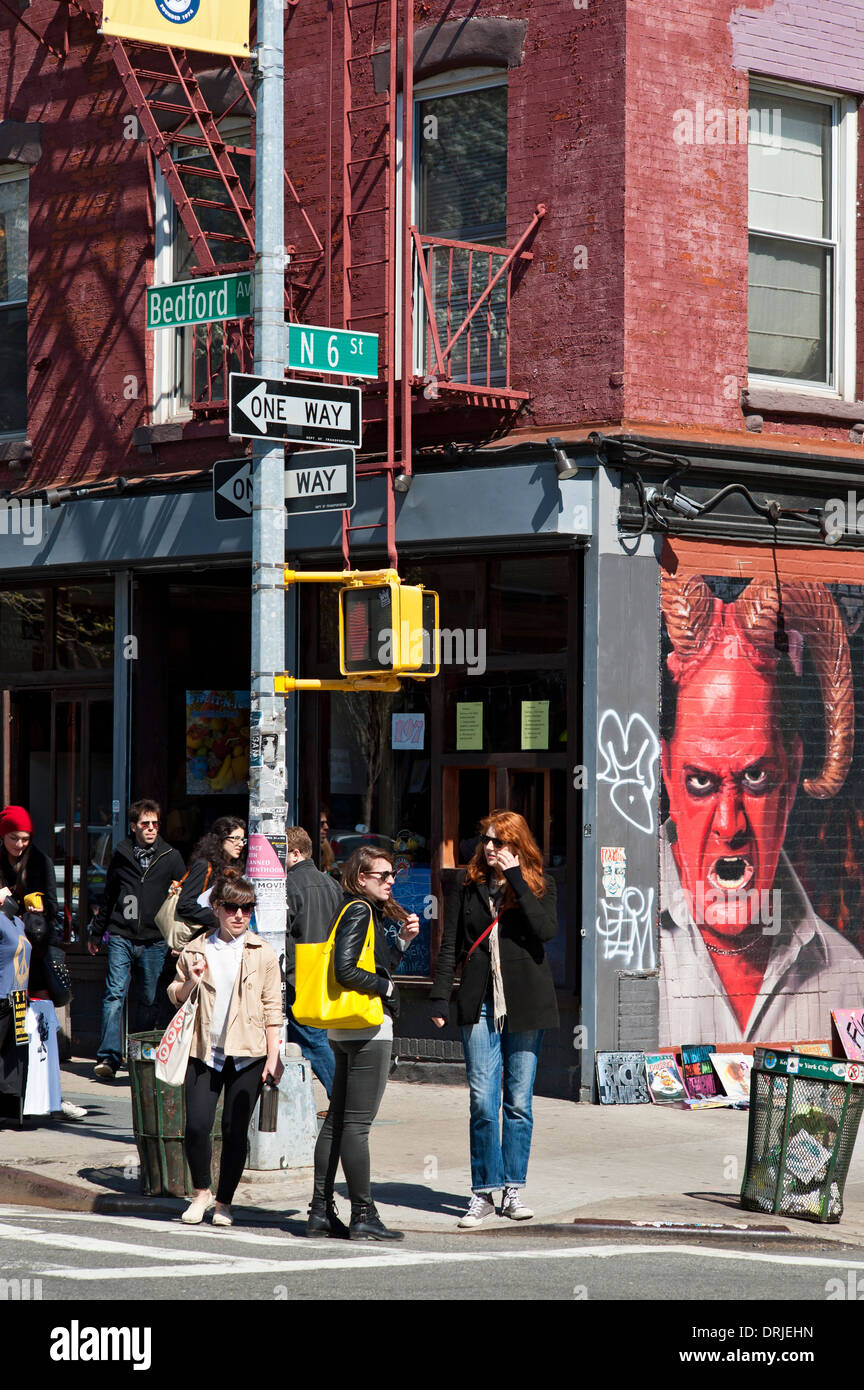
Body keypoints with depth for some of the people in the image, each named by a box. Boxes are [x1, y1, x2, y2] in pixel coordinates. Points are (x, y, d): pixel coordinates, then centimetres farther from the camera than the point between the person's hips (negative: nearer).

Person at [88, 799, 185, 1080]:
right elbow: (108, 897, 19)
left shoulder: (171, 857, 5)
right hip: (121, 937, 0)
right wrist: (96, 933, 23)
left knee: (149, 999, 4)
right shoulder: (121, 855, 9)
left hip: (154, 941, 0)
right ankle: (109, 1056, -15)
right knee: (115, 993, -11)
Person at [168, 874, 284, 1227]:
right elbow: (175, 996, 18)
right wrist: (190, 983, -5)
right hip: (204, 1051, 1)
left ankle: (224, 1201, 14)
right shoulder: (194, 951, 8)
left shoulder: (261, 954, 4)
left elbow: (273, 1008, 5)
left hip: (247, 1053, -1)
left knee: (235, 1130, 0)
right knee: (196, 1126, -9)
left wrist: (274, 1057, 0)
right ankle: (201, 1192, 14)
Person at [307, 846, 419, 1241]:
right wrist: (388, 988, -10)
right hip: (368, 1029, -10)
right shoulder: (359, 911, -12)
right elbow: (346, 970, -22)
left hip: (345, 1031, 10)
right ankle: (363, 1215, -5)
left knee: (337, 1120, 10)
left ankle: (321, 1210, 12)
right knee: (357, 1123, -7)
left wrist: (403, 939, 11)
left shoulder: (364, 912, 16)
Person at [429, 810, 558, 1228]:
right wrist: (439, 997, 0)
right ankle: (484, 1192, 0)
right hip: (480, 1005, 1)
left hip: (524, 1005, -1)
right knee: (482, 1101, -5)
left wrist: (515, 877, -14)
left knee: (519, 1102, 3)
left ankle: (513, 1190, 12)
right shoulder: (470, 888, 9)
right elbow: (450, 946, 10)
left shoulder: (538, 886, 4)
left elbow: (546, 930, -15)